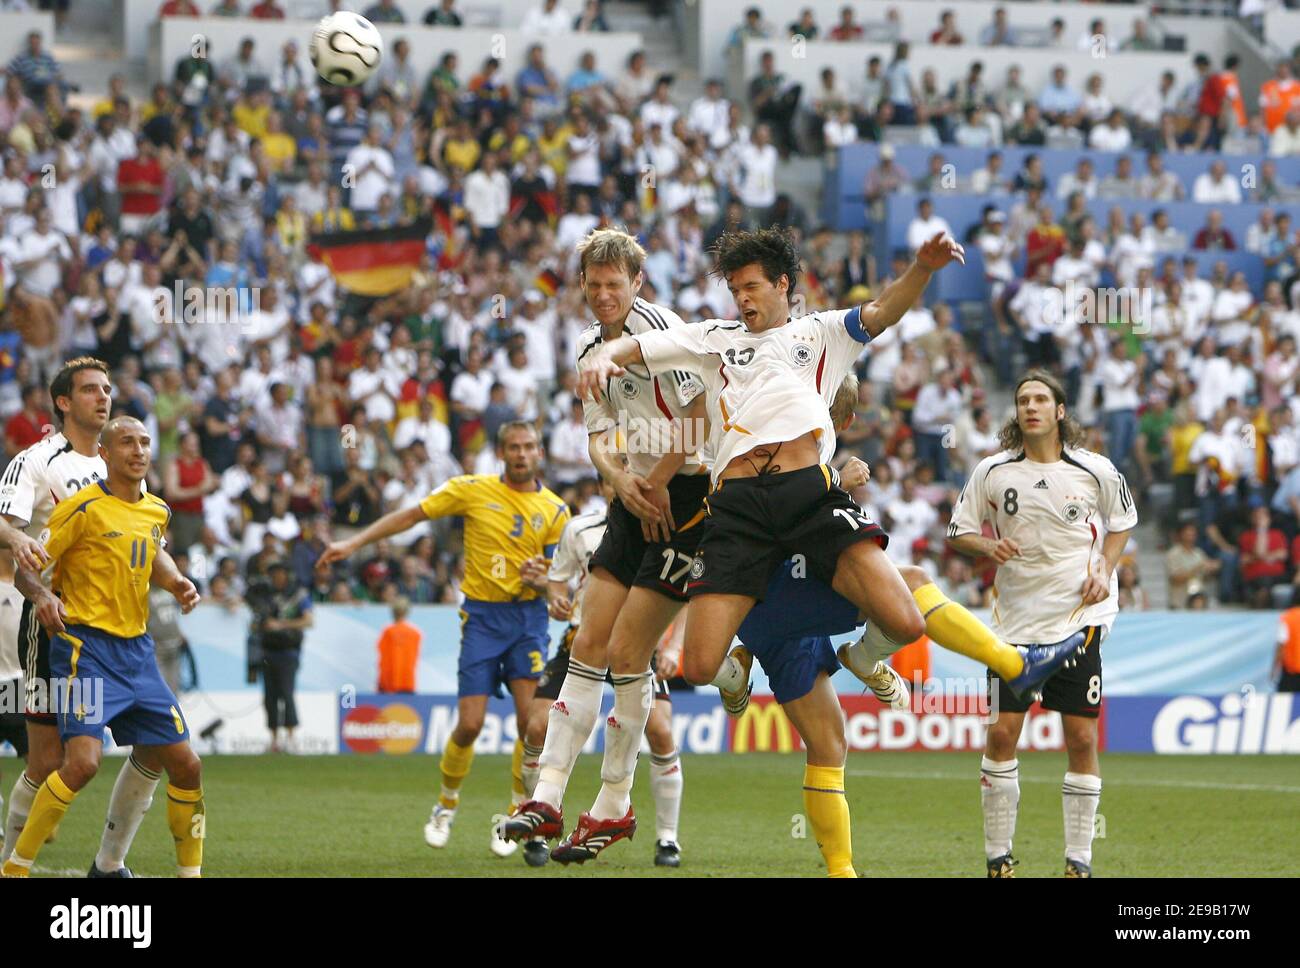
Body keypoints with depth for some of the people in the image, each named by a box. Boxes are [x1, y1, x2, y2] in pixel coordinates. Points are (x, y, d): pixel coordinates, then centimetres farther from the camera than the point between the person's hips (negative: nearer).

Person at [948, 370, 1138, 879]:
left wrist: (1105, 570, 1)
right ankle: (998, 855, 8)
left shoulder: (1095, 471, -1)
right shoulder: (992, 471, -1)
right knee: (1002, 734, -3)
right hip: (1016, 618, 1)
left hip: (1078, 616, -1)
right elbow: (959, 531, 8)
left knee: (1082, 737, -3)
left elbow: (1122, 520, 16)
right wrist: (988, 546, -13)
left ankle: (1079, 860, 5)